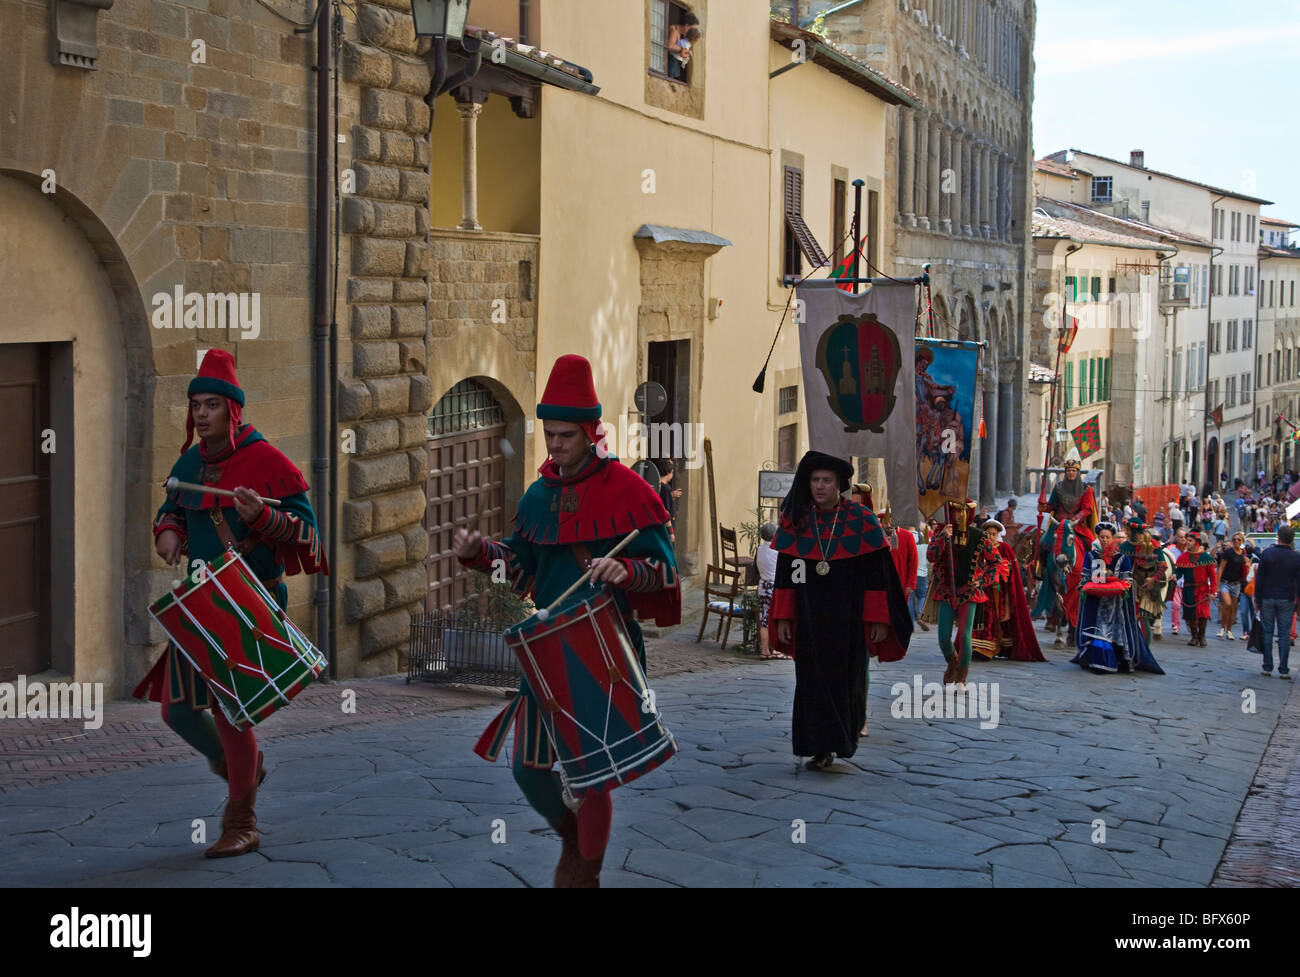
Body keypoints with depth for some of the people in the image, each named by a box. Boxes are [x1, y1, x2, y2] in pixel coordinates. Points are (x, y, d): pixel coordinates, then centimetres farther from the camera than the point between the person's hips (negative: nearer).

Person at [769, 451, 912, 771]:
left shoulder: (862, 521, -4)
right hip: (809, 618, 2)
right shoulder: (795, 522, 3)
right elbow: (785, 574, 5)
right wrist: (783, 618, 0)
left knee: (847, 676, 6)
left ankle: (847, 733, 29)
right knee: (813, 680, -1)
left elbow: (877, 573, -4)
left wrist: (879, 620, -8)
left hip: (848, 617, -2)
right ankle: (821, 748, 4)